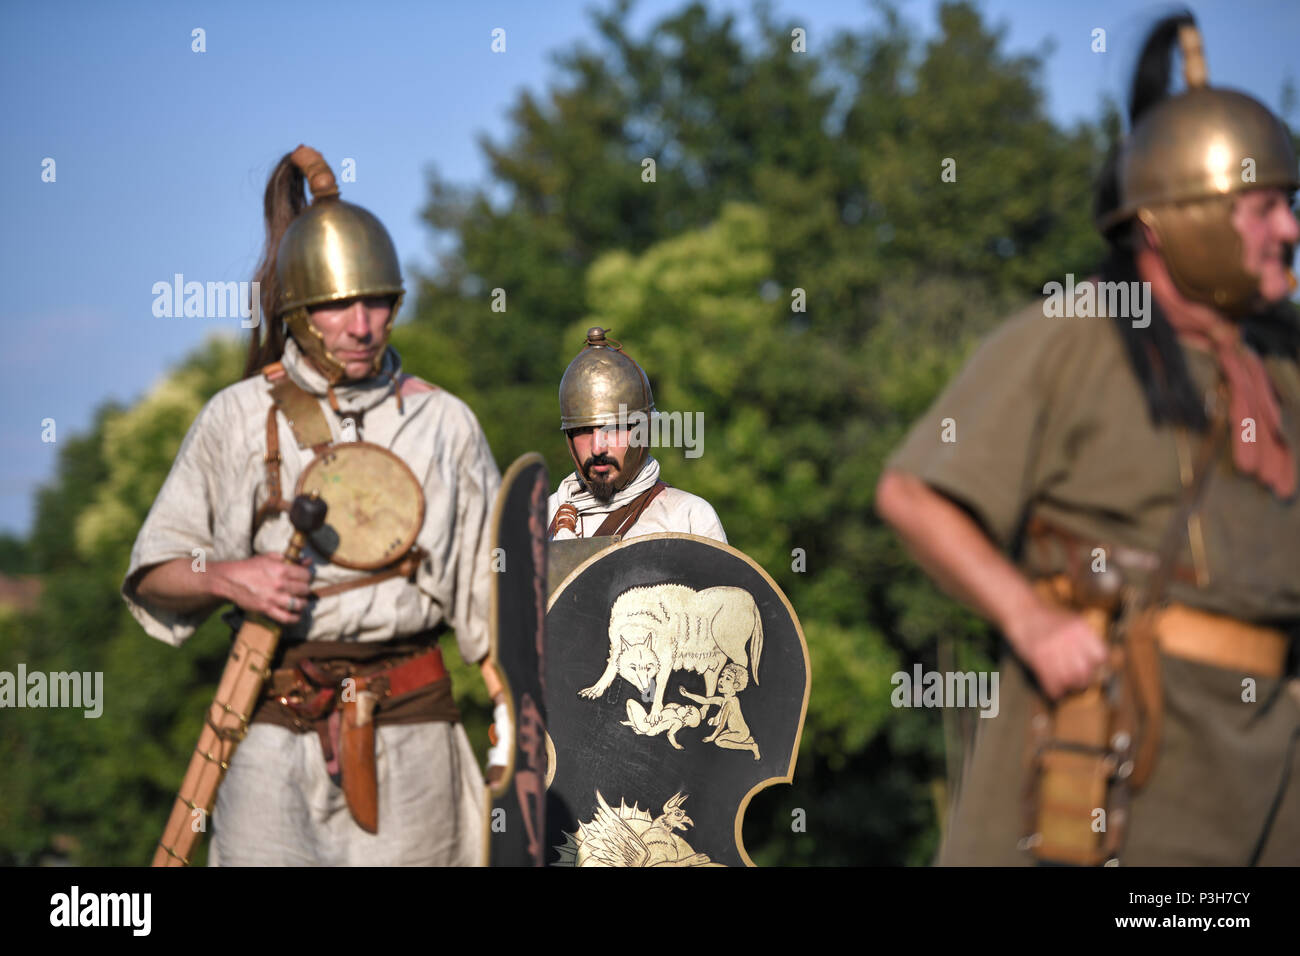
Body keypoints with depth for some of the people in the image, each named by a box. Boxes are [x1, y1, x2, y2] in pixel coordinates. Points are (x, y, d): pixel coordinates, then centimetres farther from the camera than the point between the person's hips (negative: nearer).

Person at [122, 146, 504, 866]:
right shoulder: (238, 418, 3)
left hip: (410, 726, 1)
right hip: (275, 726, 0)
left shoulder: (444, 423, 5)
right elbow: (152, 574, 9)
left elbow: (490, 591, 10)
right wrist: (225, 578, -11)